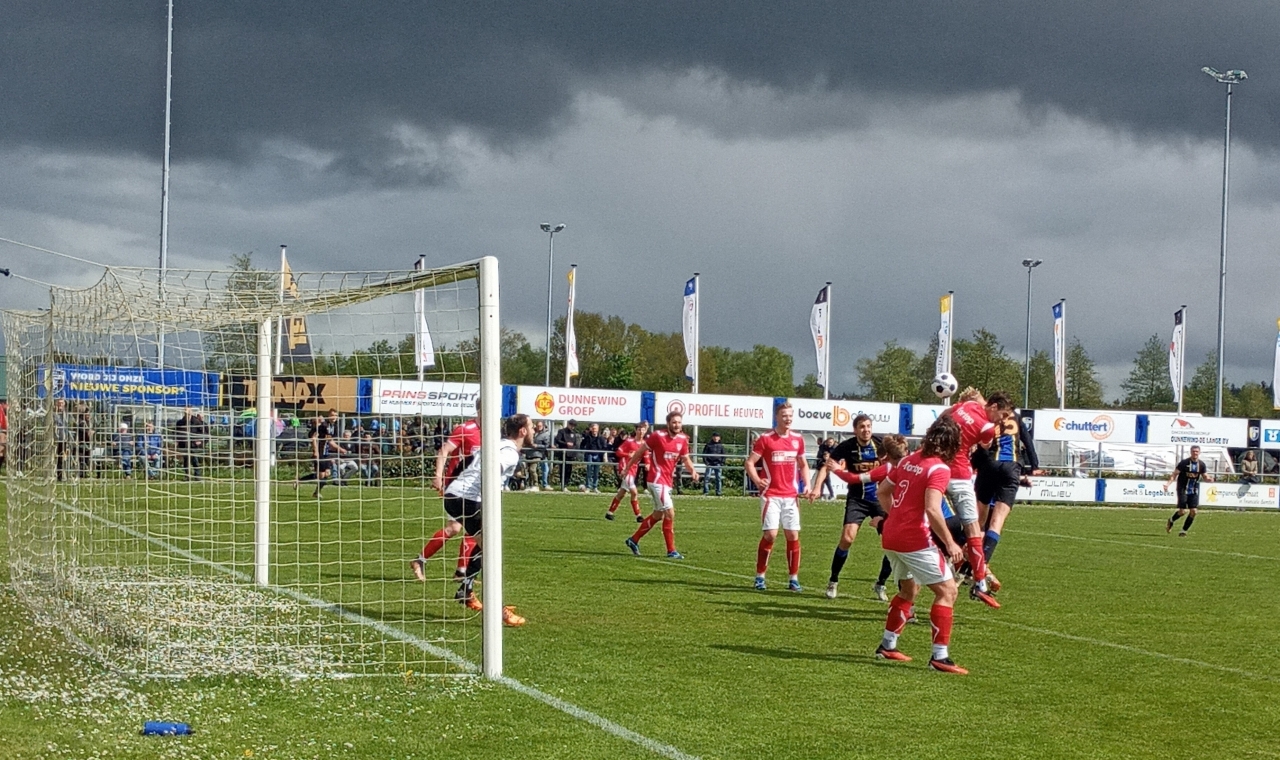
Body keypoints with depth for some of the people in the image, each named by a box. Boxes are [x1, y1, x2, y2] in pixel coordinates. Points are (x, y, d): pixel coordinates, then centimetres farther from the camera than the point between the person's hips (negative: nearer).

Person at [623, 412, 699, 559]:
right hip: (657, 480, -8)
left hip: (667, 482, 8)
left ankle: (634, 540, 32)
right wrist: (628, 467, 2)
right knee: (670, 513, -12)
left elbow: (685, 459, 15)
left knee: (658, 515, 17)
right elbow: (641, 451, -2)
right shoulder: (658, 436, -12)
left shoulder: (683, 439, 4)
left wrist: (693, 471, -5)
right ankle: (671, 551, -6)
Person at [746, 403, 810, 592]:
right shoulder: (765, 439, -4)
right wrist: (757, 481, -19)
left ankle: (793, 578, 8)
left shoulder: (798, 439, 9)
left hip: (791, 496, 4)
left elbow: (803, 465, 20)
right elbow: (750, 462, -3)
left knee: (793, 535, 1)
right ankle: (760, 576, 3)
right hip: (771, 495, -4)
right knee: (770, 534, -11)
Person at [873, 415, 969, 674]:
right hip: (915, 540, -8)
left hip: (890, 536, 8)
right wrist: (950, 543, -16)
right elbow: (932, 510, -24)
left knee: (909, 588, 27)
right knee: (947, 591, -2)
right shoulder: (939, 469, -13)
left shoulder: (908, 460, 10)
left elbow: (882, 491, 18)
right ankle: (939, 656, -7)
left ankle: (887, 645, 32)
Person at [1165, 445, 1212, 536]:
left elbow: (1205, 476, 11)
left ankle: (1184, 530, 9)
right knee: (1183, 511, -8)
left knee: (1193, 511, -6)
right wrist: (1168, 483, -23)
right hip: (1183, 490, -4)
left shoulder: (1201, 464, 2)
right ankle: (1171, 521, 23)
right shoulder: (1184, 463, -11)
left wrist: (1209, 479, -13)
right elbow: (1175, 474, -9)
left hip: (1194, 491, 4)